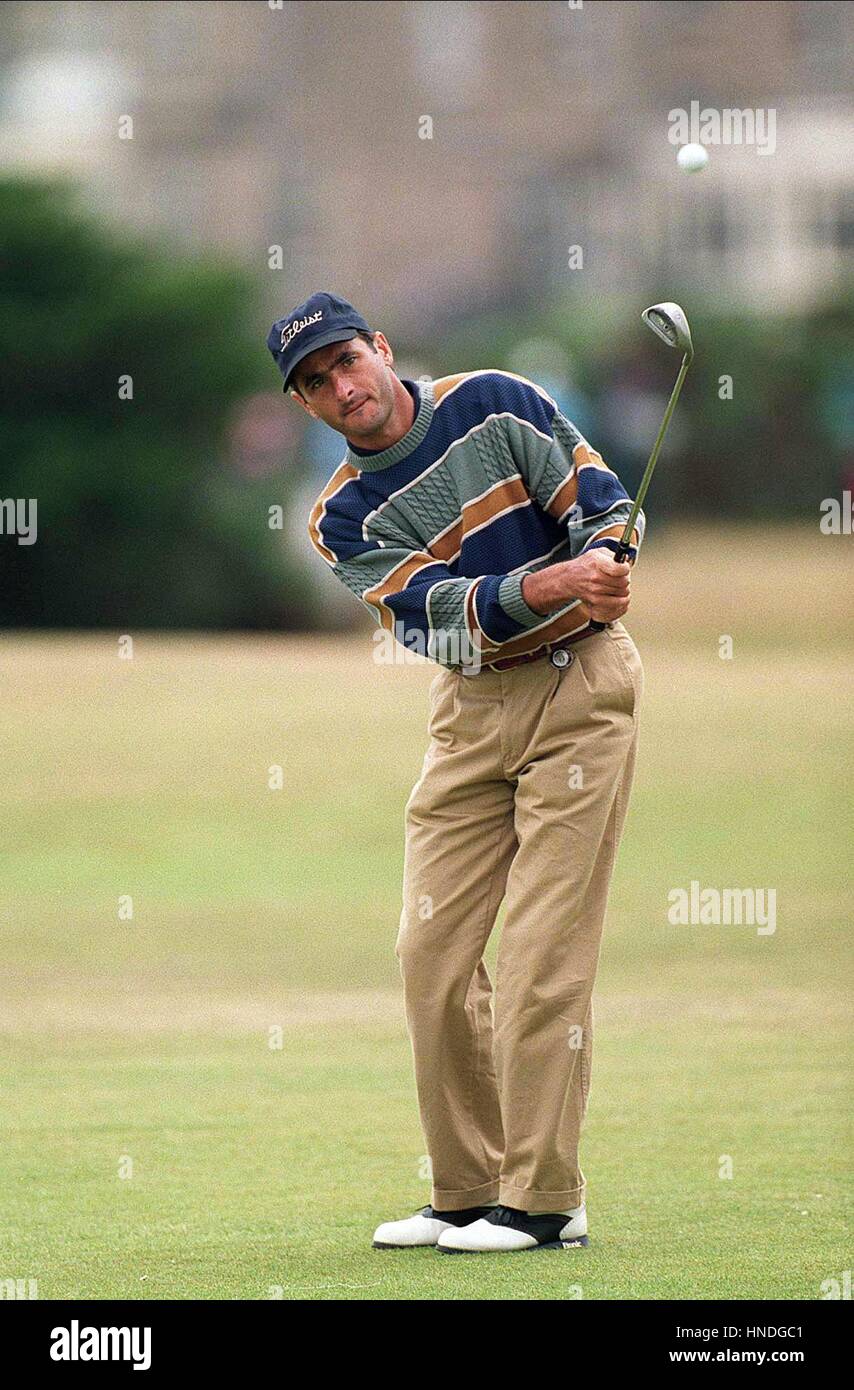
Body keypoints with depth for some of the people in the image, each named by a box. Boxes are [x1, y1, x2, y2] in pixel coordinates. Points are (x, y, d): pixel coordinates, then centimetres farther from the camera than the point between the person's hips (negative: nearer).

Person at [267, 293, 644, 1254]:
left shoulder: (494, 405, -4)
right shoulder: (344, 518, 1)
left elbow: (601, 498, -7)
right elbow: (431, 614, -14)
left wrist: (603, 564, -29)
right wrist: (536, 586, -31)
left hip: (580, 680, -4)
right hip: (472, 706, 5)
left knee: (541, 955, -10)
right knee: (431, 952, 1)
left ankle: (543, 1202, -6)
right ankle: (469, 1193, 13)